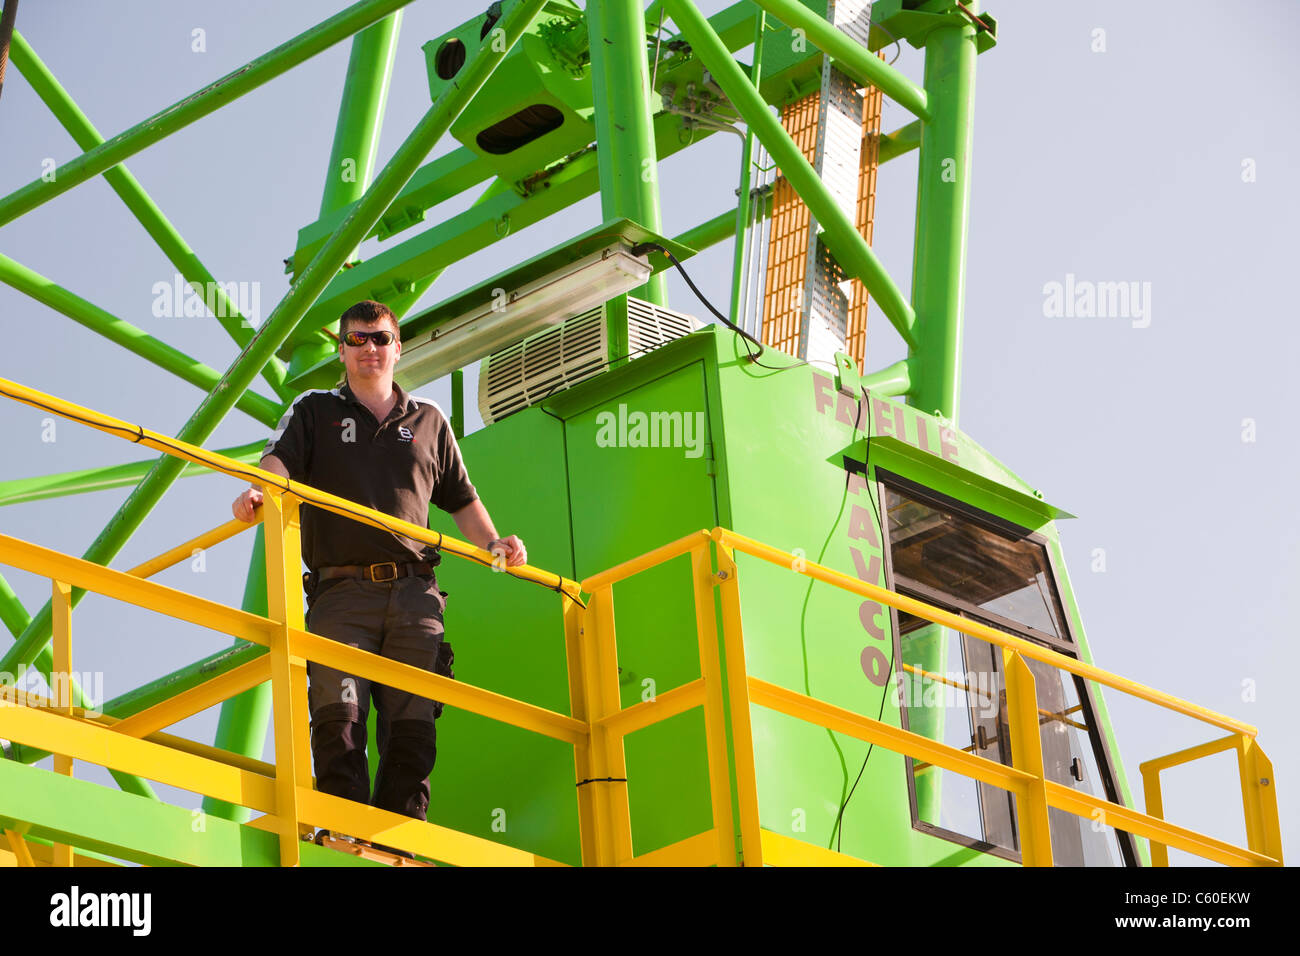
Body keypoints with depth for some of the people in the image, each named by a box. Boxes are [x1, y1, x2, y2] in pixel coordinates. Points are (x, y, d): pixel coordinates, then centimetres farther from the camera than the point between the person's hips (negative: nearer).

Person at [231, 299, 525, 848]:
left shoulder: (429, 421, 23)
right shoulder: (315, 412, 16)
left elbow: (460, 499, 26)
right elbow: (279, 461, -2)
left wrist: (491, 544, 8)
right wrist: (257, 493, -24)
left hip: (413, 595, 2)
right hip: (340, 591, -2)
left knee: (412, 729, -6)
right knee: (338, 719, -16)